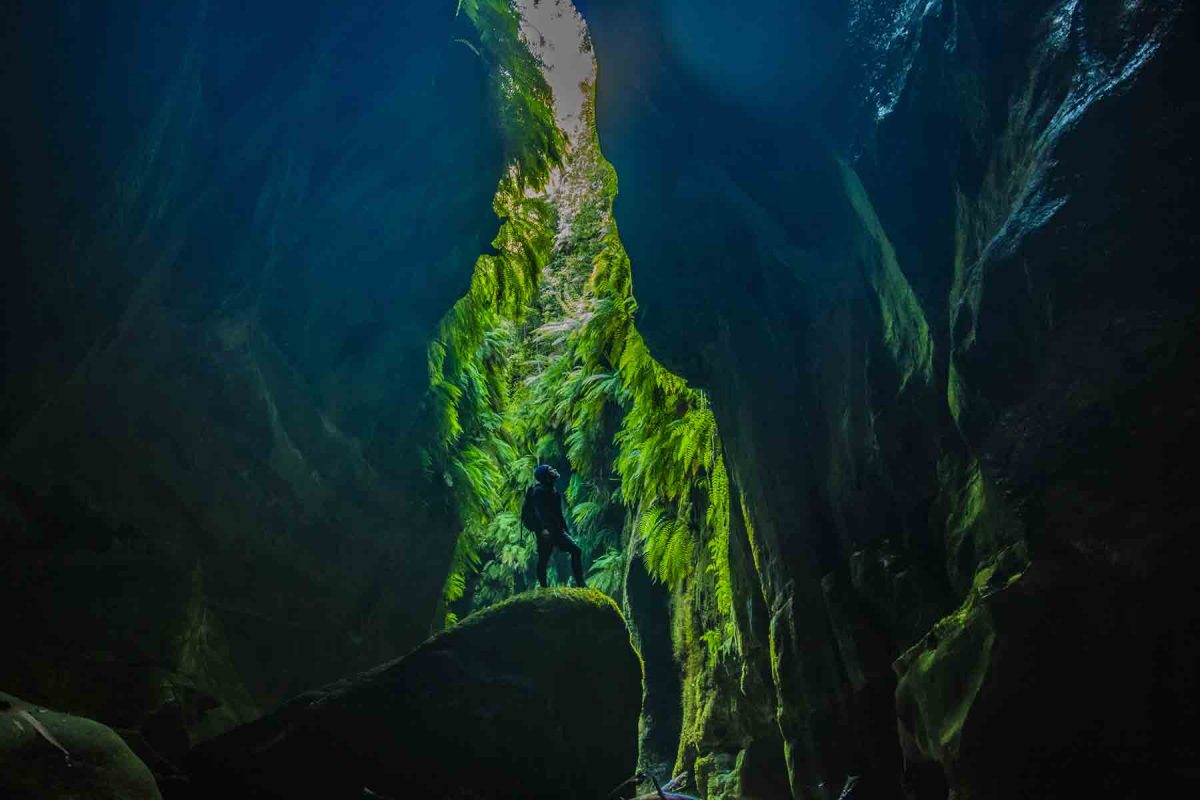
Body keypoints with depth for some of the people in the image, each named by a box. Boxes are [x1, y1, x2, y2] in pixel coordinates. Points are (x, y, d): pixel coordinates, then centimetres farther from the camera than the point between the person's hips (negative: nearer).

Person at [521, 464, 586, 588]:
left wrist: (565, 530, 21)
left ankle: (580, 583, -2)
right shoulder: (539, 491, -8)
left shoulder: (553, 491, 19)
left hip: (557, 530, 8)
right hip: (545, 531, -8)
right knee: (543, 560, -5)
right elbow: (538, 511, -23)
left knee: (576, 550, -2)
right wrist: (543, 529, -36)